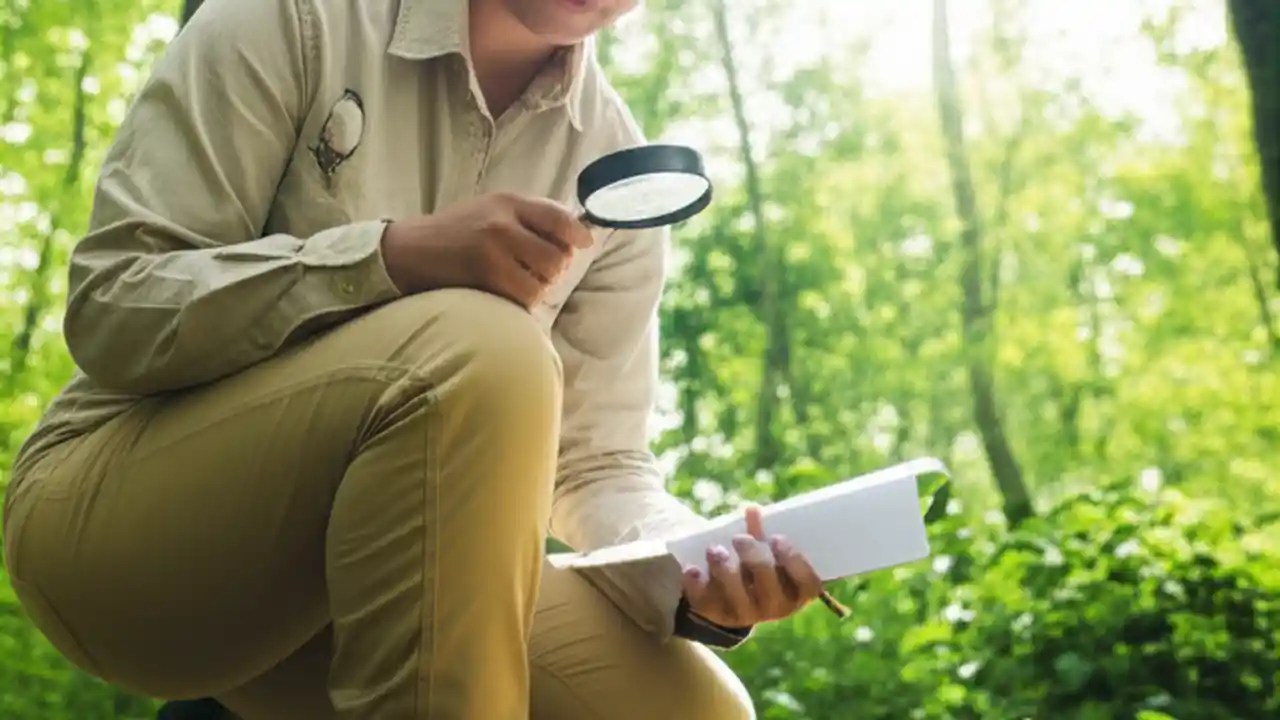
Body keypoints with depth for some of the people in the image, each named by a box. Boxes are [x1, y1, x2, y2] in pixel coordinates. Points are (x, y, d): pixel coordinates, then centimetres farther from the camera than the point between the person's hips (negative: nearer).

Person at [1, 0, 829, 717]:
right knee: (482, 354, -32)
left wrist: (692, 571, -22)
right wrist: (400, 254, -29)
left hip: (365, 568, 5)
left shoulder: (616, 168, 3)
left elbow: (592, 458, 0)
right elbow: (110, 310, -15)